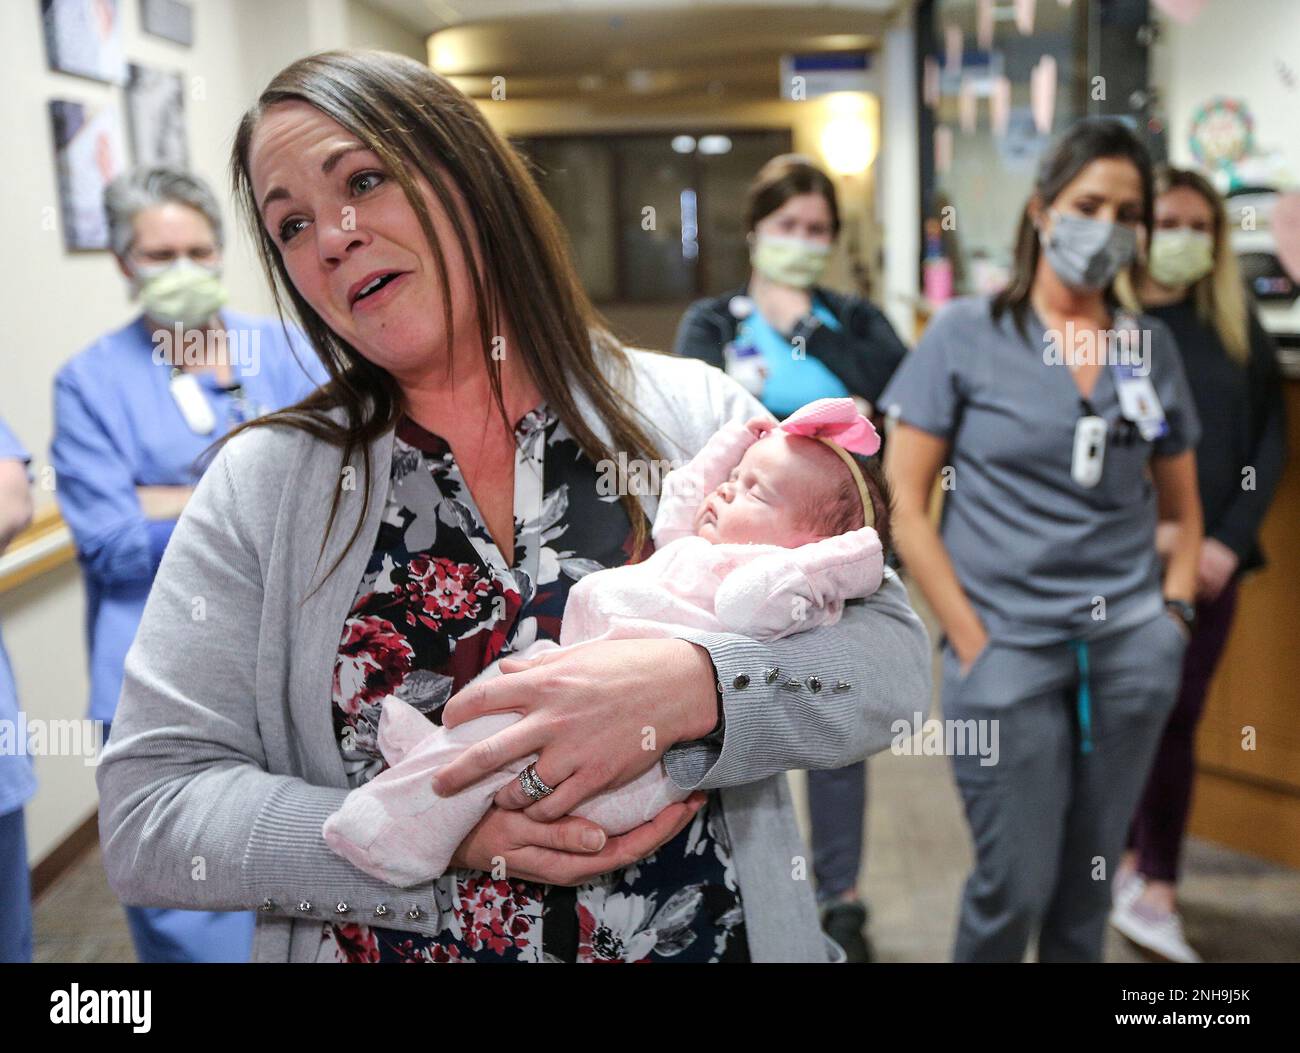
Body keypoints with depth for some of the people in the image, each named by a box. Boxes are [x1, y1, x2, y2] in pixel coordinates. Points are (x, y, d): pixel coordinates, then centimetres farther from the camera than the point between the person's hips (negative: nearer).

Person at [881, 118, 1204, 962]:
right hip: (1008, 647, -3)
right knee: (1015, 887, 3)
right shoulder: (967, 334, -5)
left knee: (1091, 878, 14)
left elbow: (1183, 506, 17)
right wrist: (972, 644, -9)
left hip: (1133, 652, 4)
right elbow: (904, 503, -6)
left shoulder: (1152, 345, 7)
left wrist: (1173, 616, 3)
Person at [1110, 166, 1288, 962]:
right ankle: (1133, 865, 22)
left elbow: (1270, 440, 5)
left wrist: (1229, 540, -6)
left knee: (1176, 719, 4)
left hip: (1211, 555, 3)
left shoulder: (1237, 325, 9)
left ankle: (1155, 884, 14)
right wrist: (1148, 526, -15)